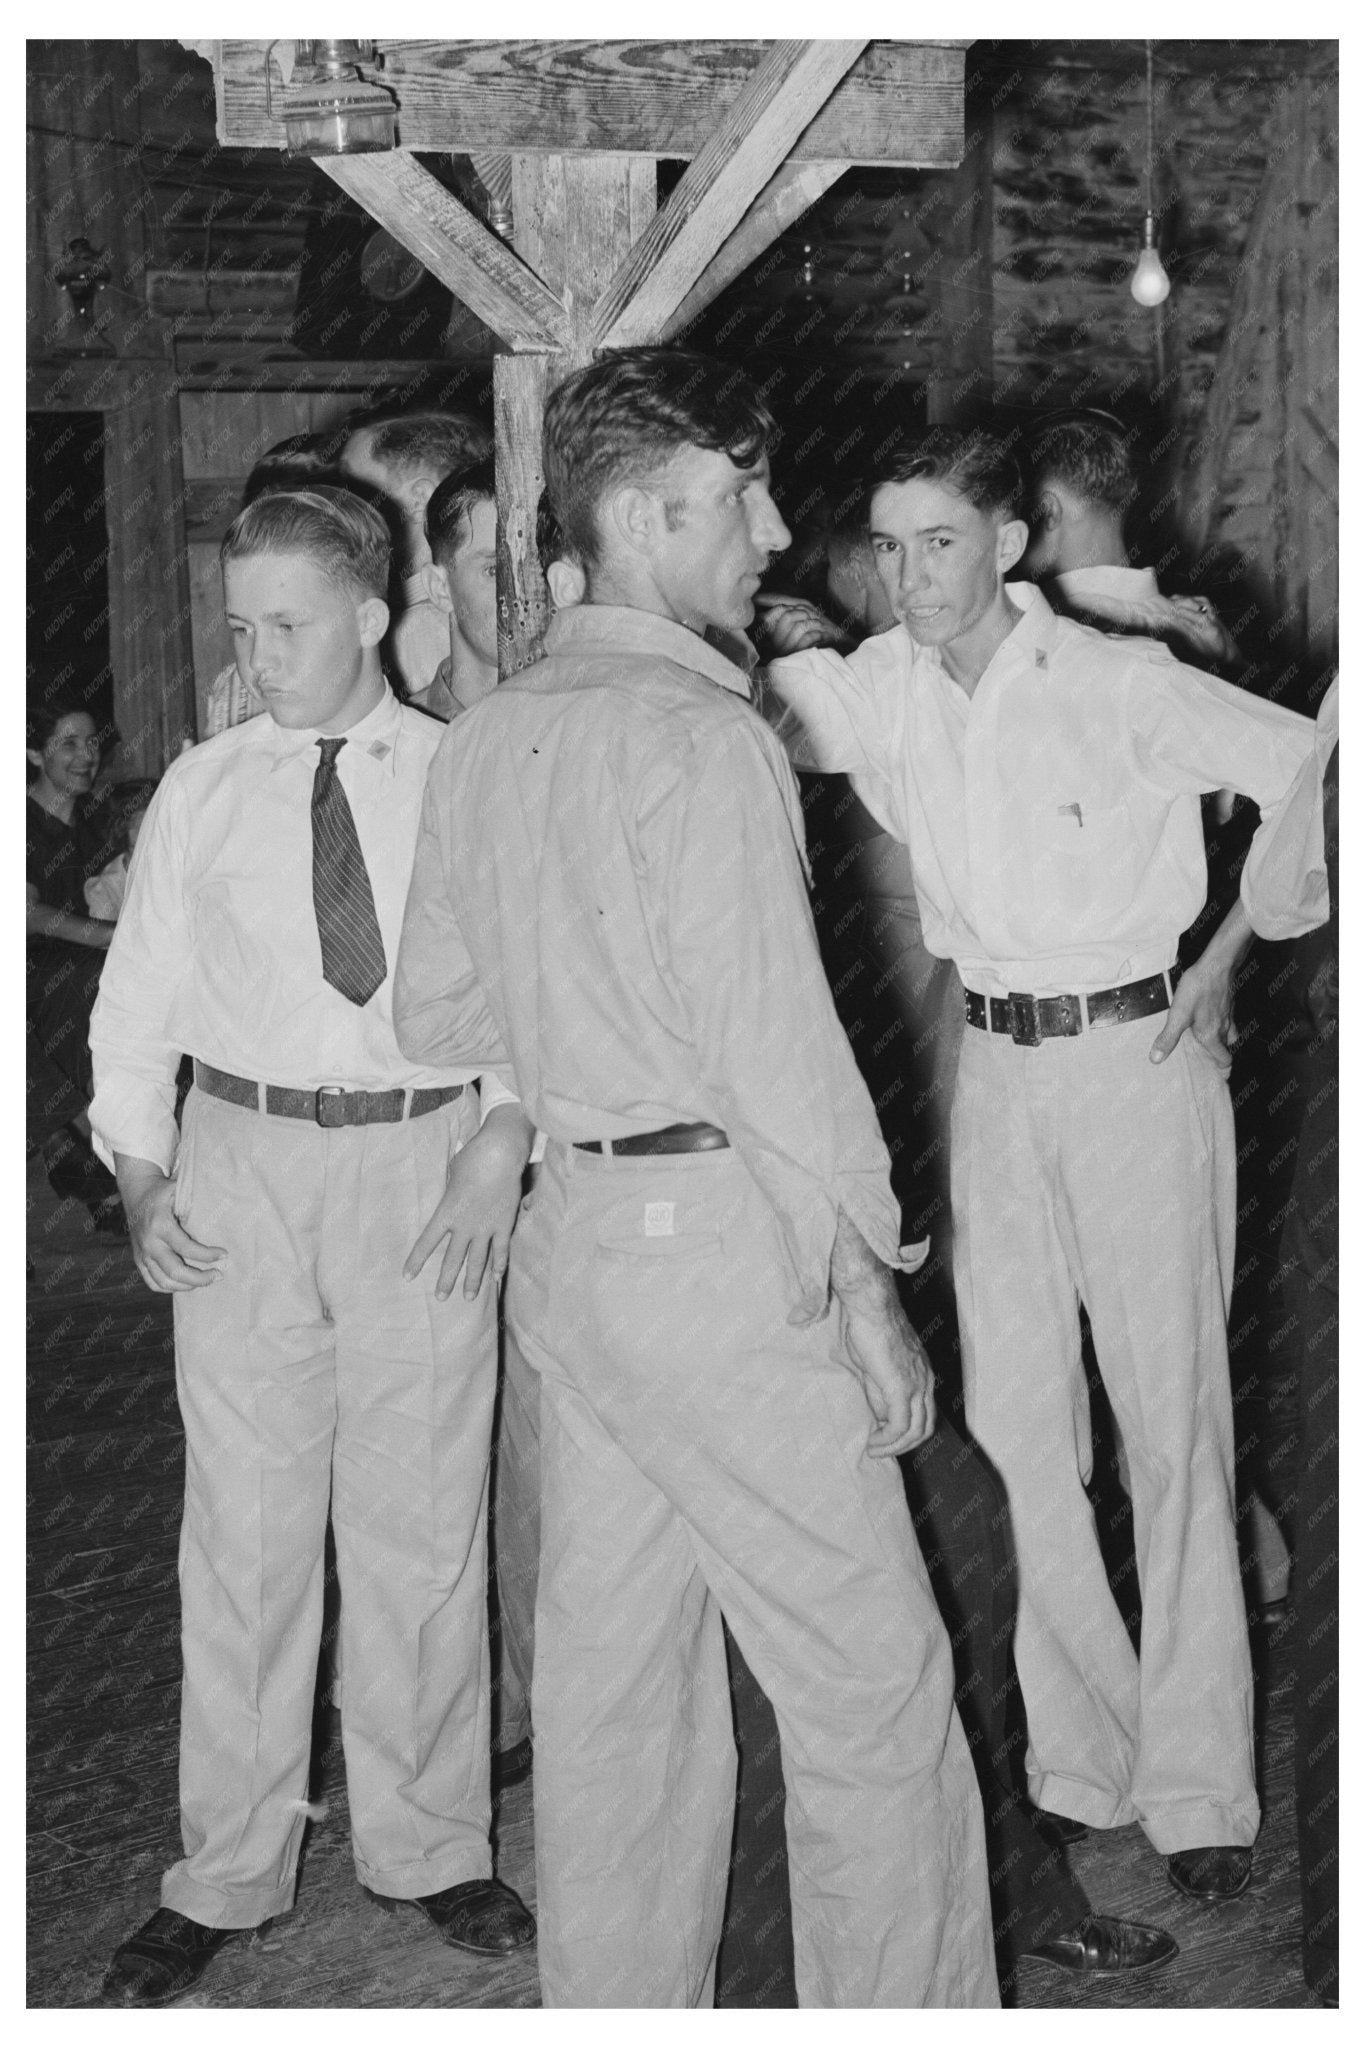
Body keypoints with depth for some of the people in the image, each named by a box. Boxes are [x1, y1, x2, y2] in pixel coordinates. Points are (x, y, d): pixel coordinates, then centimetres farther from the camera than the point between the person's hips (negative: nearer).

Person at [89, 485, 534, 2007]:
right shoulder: (201, 791, 6)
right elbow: (138, 999, 8)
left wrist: (502, 1149, -11)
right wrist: (144, 1180, -3)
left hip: (426, 1167, -1)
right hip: (244, 1162, 1)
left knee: (421, 1524, 7)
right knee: (243, 1528, 4)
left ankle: (426, 1847, 24)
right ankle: (224, 1875, 18)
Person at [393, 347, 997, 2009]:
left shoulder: (483, 740, 9)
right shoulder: (703, 738, -15)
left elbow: (433, 1015, 15)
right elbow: (776, 1042, -17)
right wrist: (868, 1283, -10)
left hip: (571, 1234, 8)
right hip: (717, 1242, -8)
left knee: (613, 1679, 17)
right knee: (873, 1685, 4)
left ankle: (613, 2014, 29)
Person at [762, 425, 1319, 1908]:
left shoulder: (1123, 684, -11)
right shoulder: (873, 691, 1)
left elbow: (1318, 781, -6)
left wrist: (1223, 962, -7)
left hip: (1140, 1055, -4)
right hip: (994, 1067, 5)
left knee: (1173, 1420, -3)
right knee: (1015, 1419, 6)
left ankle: (1197, 1788, 6)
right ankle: (1077, 1762, 18)